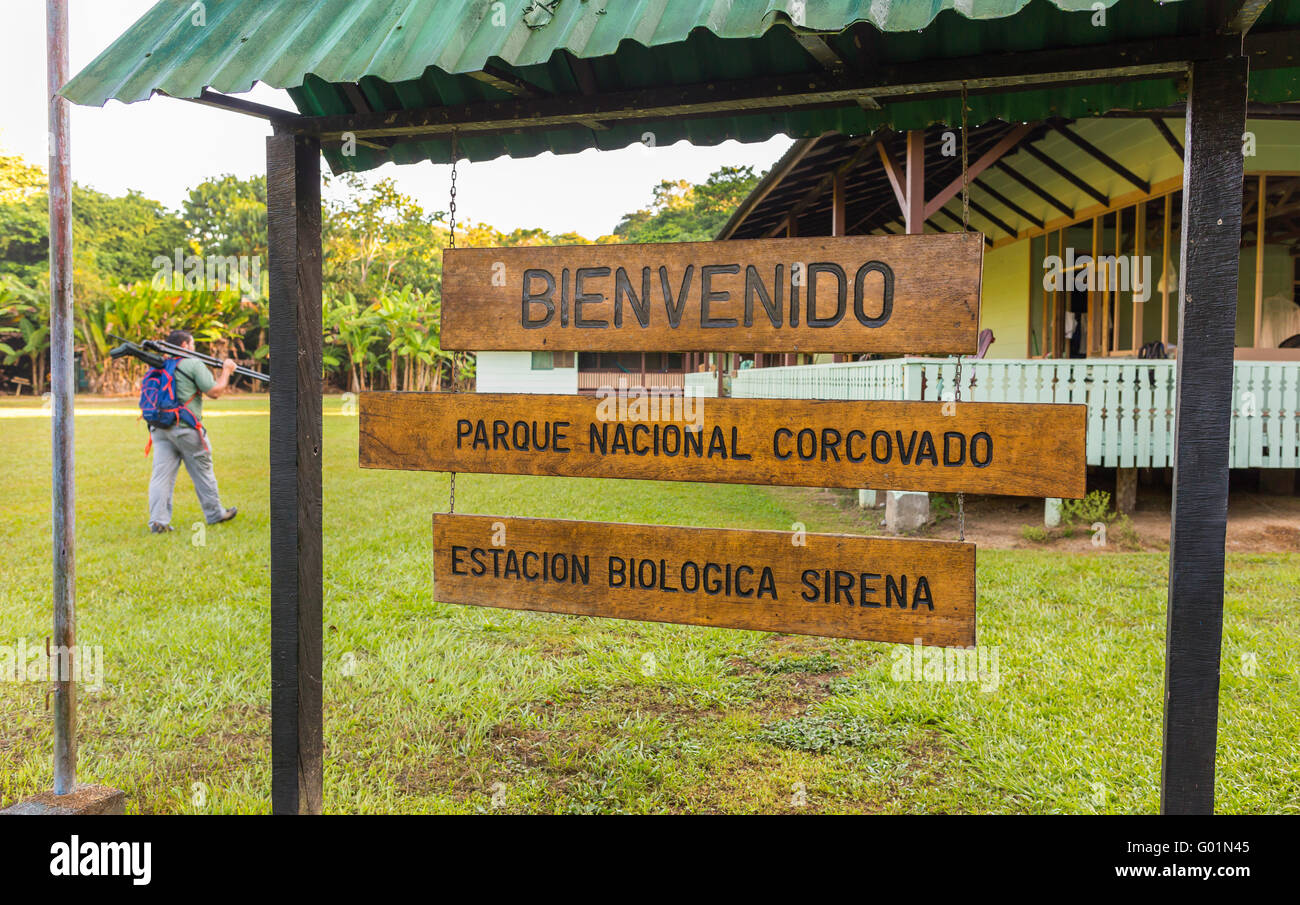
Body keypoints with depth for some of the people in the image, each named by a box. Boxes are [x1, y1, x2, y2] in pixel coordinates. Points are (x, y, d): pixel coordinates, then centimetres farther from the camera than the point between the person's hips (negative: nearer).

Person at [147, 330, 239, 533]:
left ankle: (158, 521, -5)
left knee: (161, 473, 2)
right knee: (202, 470, 9)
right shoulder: (194, 364, -5)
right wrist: (226, 371, 9)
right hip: (185, 427, -5)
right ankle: (215, 513, 21)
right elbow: (214, 392, -6)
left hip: (159, 428, 5)